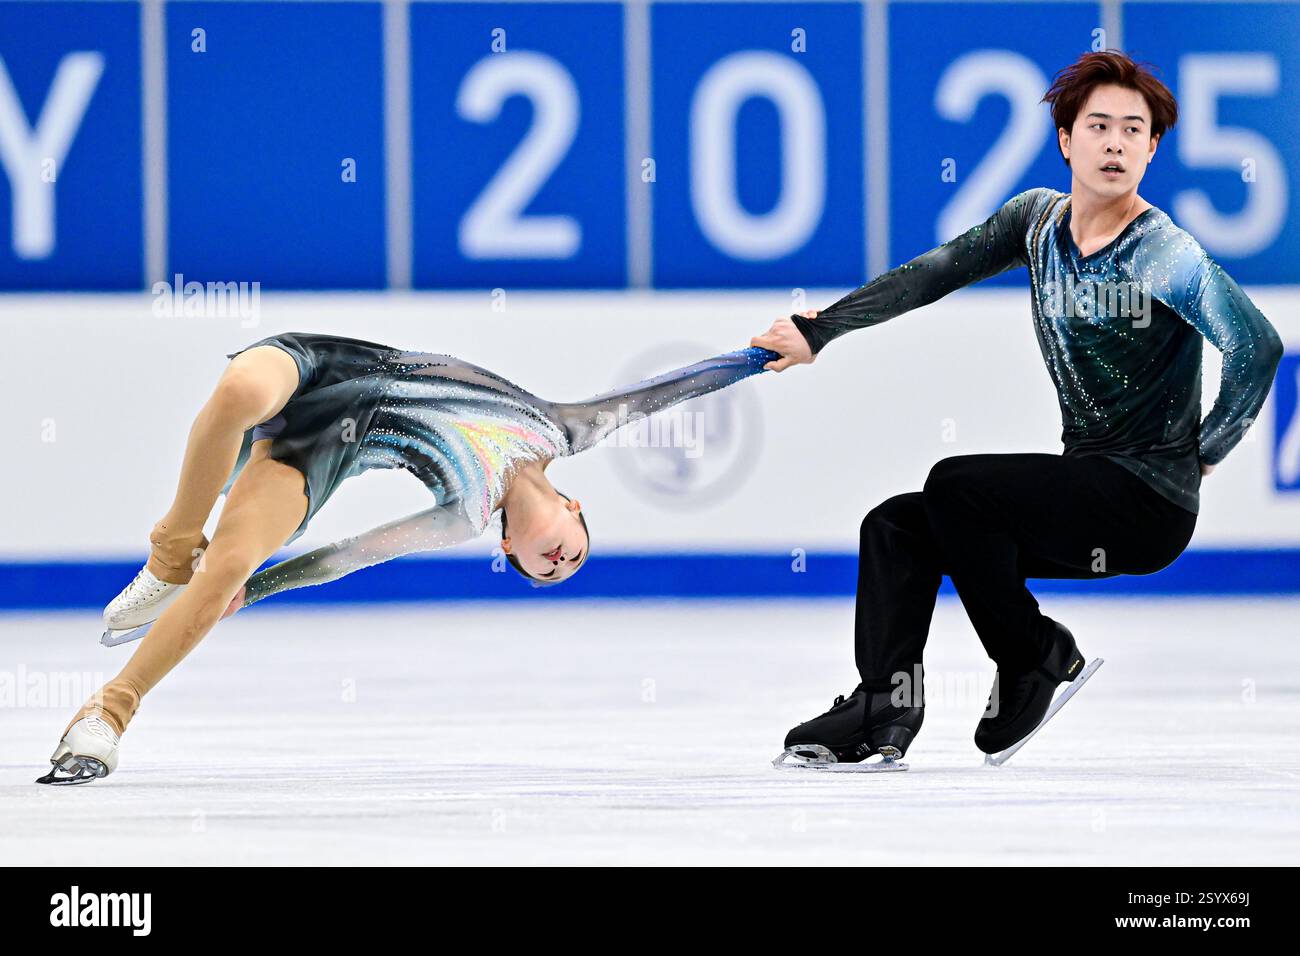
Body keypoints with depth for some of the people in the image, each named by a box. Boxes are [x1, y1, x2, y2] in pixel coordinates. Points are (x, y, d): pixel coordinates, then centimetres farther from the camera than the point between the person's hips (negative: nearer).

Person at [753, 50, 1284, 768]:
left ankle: (1037, 659, -5)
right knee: (894, 527, 2)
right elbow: (935, 273, 9)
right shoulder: (1039, 218, 6)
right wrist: (820, 331, 6)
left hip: (1153, 504, -8)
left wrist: (1205, 453, -16)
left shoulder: (1163, 256, -17)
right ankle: (882, 713, -6)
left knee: (954, 486, -22)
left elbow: (1257, 345, -28)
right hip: (1086, 482, 8)